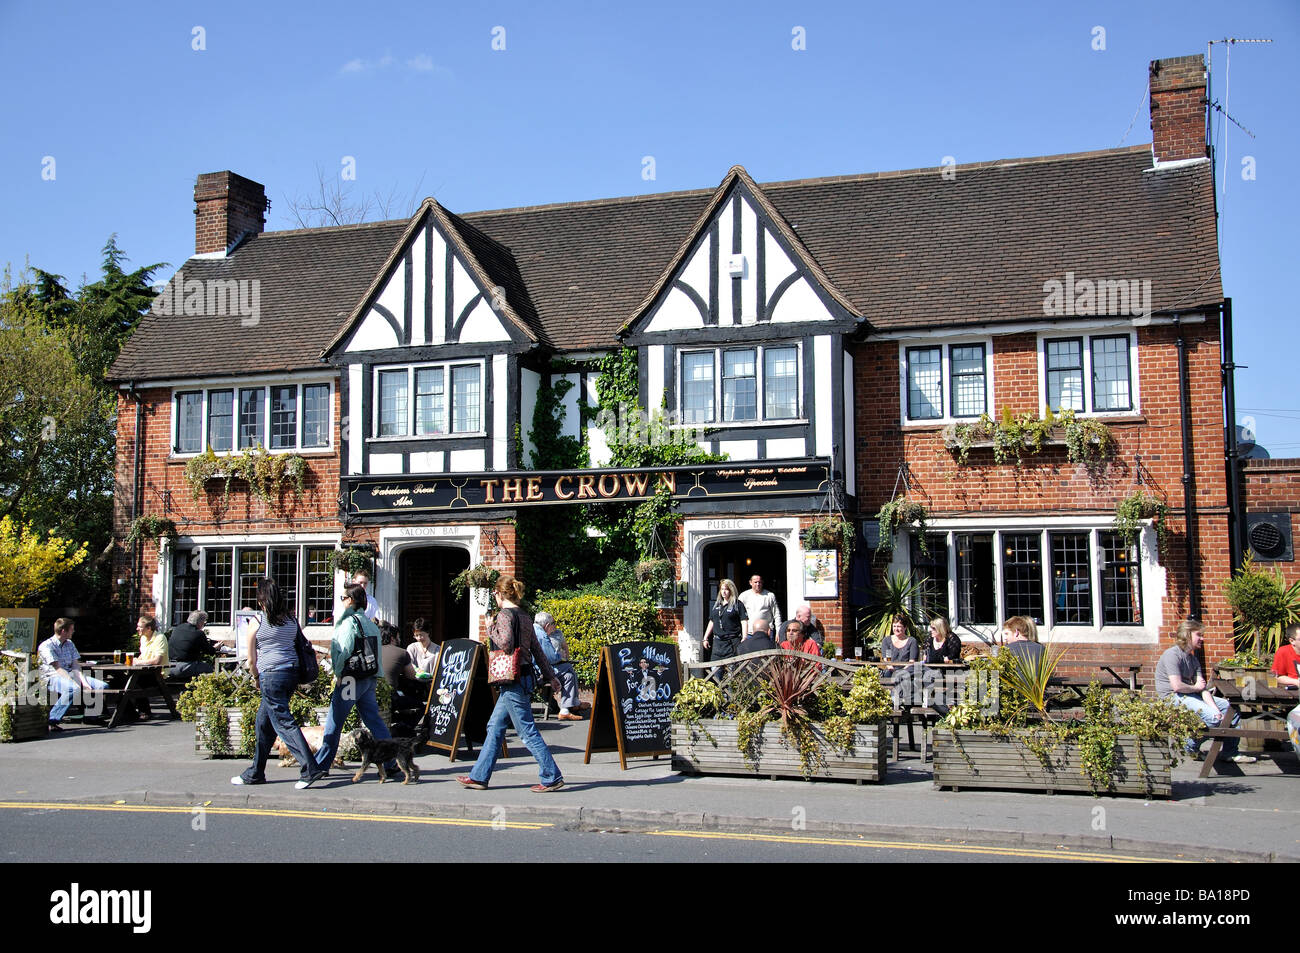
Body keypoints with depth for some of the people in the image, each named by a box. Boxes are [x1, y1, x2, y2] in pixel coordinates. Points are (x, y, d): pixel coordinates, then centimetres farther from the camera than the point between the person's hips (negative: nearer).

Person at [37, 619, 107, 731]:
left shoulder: (69, 644, 17)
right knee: (74, 689, -40)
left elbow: (76, 666, 7)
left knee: (102, 686, -9)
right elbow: (58, 668, -17)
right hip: (53, 677, -7)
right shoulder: (46, 646, -7)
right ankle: (51, 720, -32)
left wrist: (84, 683, -11)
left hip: (70, 675, 7)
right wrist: (76, 684, -25)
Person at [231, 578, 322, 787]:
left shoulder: (257, 622, -4)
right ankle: (255, 773, 26)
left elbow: (251, 660, 1)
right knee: (264, 722, 18)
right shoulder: (291, 620, 11)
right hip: (292, 672, 7)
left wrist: (257, 679, 20)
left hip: (271, 674, -7)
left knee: (284, 722, -7)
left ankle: (310, 770, -16)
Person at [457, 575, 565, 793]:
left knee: (527, 731, -4)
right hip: (524, 678, 9)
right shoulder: (525, 617, 13)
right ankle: (479, 776, 19)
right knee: (495, 726, 14)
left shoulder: (504, 615, -11)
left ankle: (551, 778, -1)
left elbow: (506, 643, -24)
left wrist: (491, 632, -5)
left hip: (513, 681, -9)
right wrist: (552, 678, 17)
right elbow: (537, 651, 14)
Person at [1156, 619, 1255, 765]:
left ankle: (1230, 753, 12)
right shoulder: (1172, 654, -15)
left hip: (1190, 695, 10)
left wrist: (1215, 708, -12)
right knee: (1213, 717, -27)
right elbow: (1177, 686, -24)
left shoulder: (1193, 658, 15)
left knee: (1231, 708, 6)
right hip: (1173, 697, -10)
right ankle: (1191, 748, -4)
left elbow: (1203, 688, 4)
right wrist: (1196, 687, -5)